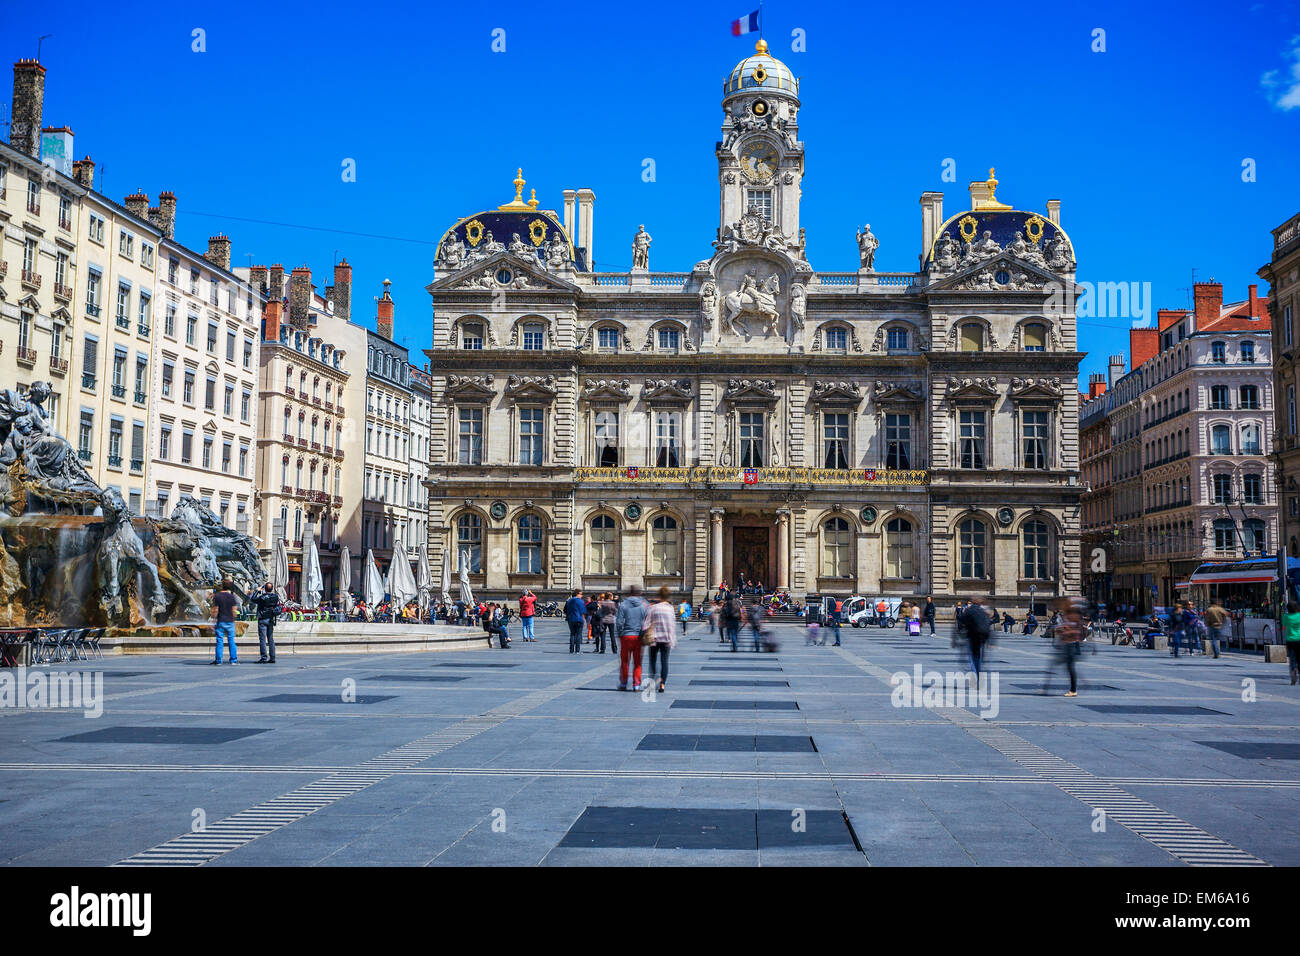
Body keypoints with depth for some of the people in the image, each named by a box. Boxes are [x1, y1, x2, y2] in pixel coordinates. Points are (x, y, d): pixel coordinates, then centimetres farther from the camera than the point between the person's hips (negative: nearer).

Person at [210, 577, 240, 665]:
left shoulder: (217, 596, -6)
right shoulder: (232, 597, -1)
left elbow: (215, 610, -6)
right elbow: (234, 611, 0)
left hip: (220, 622, -1)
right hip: (230, 621, 1)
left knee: (219, 641, 3)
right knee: (231, 641, 7)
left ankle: (218, 660, 4)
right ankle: (234, 660, 6)